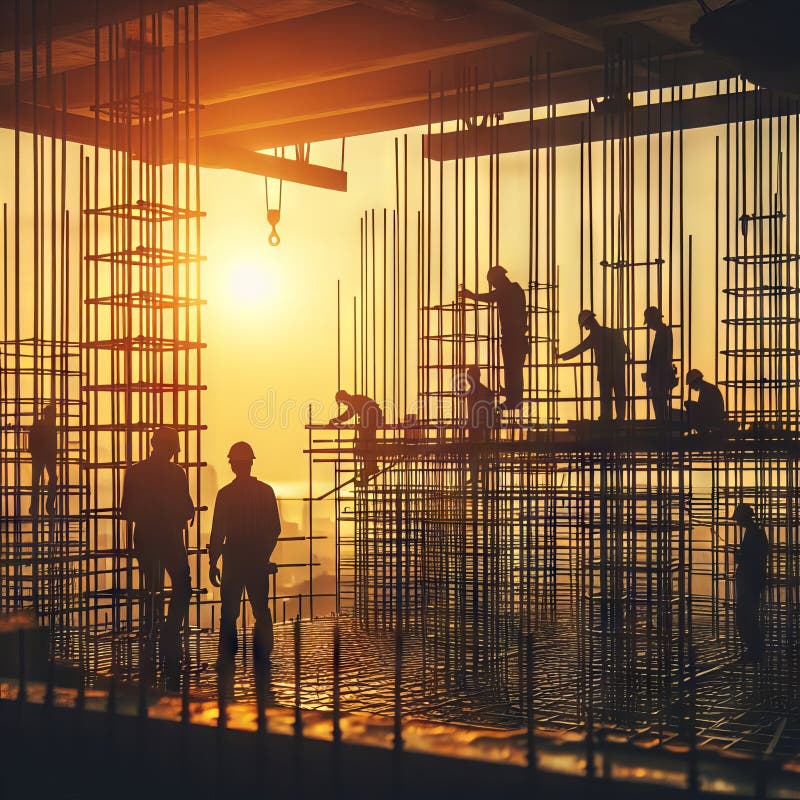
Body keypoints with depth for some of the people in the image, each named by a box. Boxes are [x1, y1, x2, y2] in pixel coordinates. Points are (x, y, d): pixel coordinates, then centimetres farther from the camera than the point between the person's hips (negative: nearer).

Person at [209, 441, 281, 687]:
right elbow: (275, 529, 3)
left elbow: (218, 532, -7)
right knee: (261, 612, 9)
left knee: (229, 614, 5)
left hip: (233, 559, -2)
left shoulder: (225, 494, -8)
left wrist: (213, 563, 0)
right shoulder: (266, 491, -1)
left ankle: (227, 663, 4)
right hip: (258, 560, 2)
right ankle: (261, 663, 7)